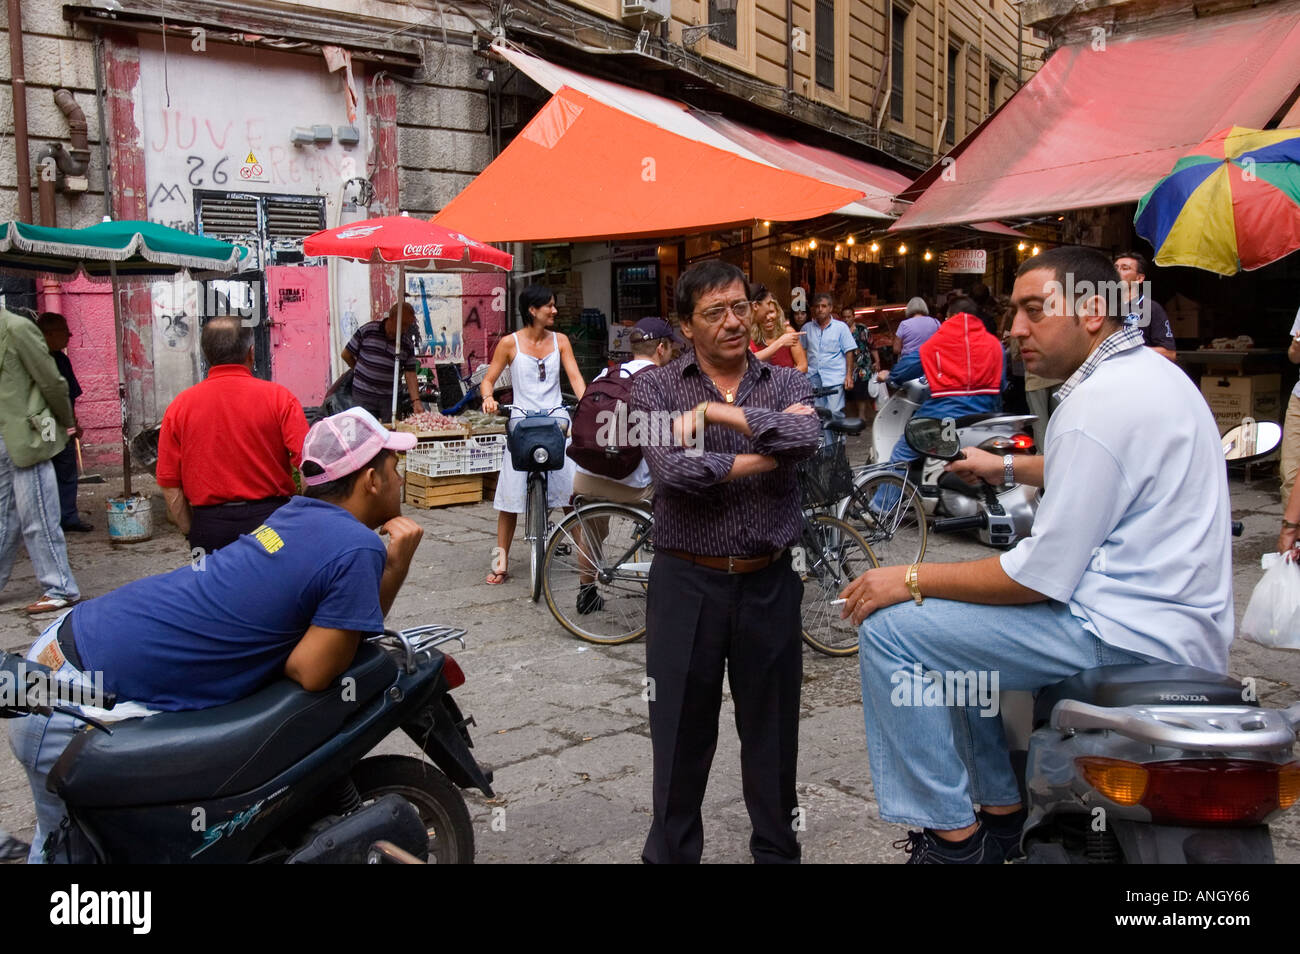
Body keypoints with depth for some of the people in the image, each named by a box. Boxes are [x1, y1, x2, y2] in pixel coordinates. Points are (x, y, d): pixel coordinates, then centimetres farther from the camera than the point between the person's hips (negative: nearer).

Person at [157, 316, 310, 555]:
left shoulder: (179, 406, 2)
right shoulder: (278, 397, -5)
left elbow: (170, 485, 3)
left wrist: (191, 533, 13)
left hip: (209, 526, 2)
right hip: (269, 515, -2)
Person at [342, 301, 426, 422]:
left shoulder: (408, 344, 0)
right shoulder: (367, 330, -6)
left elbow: (410, 375, -4)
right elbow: (346, 354, 4)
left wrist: (416, 401, -16)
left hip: (390, 398, 2)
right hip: (363, 396, -2)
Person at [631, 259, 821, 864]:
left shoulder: (786, 383, 6)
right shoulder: (655, 387, 0)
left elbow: (807, 435, -18)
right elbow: (672, 470, -17)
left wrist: (714, 411, -17)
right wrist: (760, 459, -10)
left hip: (769, 583, 2)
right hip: (687, 582, -1)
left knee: (772, 729, 14)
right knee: (681, 732, 9)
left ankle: (776, 848, 33)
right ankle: (672, 851, 28)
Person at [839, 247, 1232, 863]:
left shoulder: (1102, 403, -21)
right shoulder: (1146, 371, 11)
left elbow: (1042, 576, -22)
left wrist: (911, 579, -14)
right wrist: (1006, 467, 29)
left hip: (1128, 639, -11)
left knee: (890, 628, -13)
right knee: (954, 615, 26)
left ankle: (953, 838, -3)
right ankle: (1002, 813, 28)